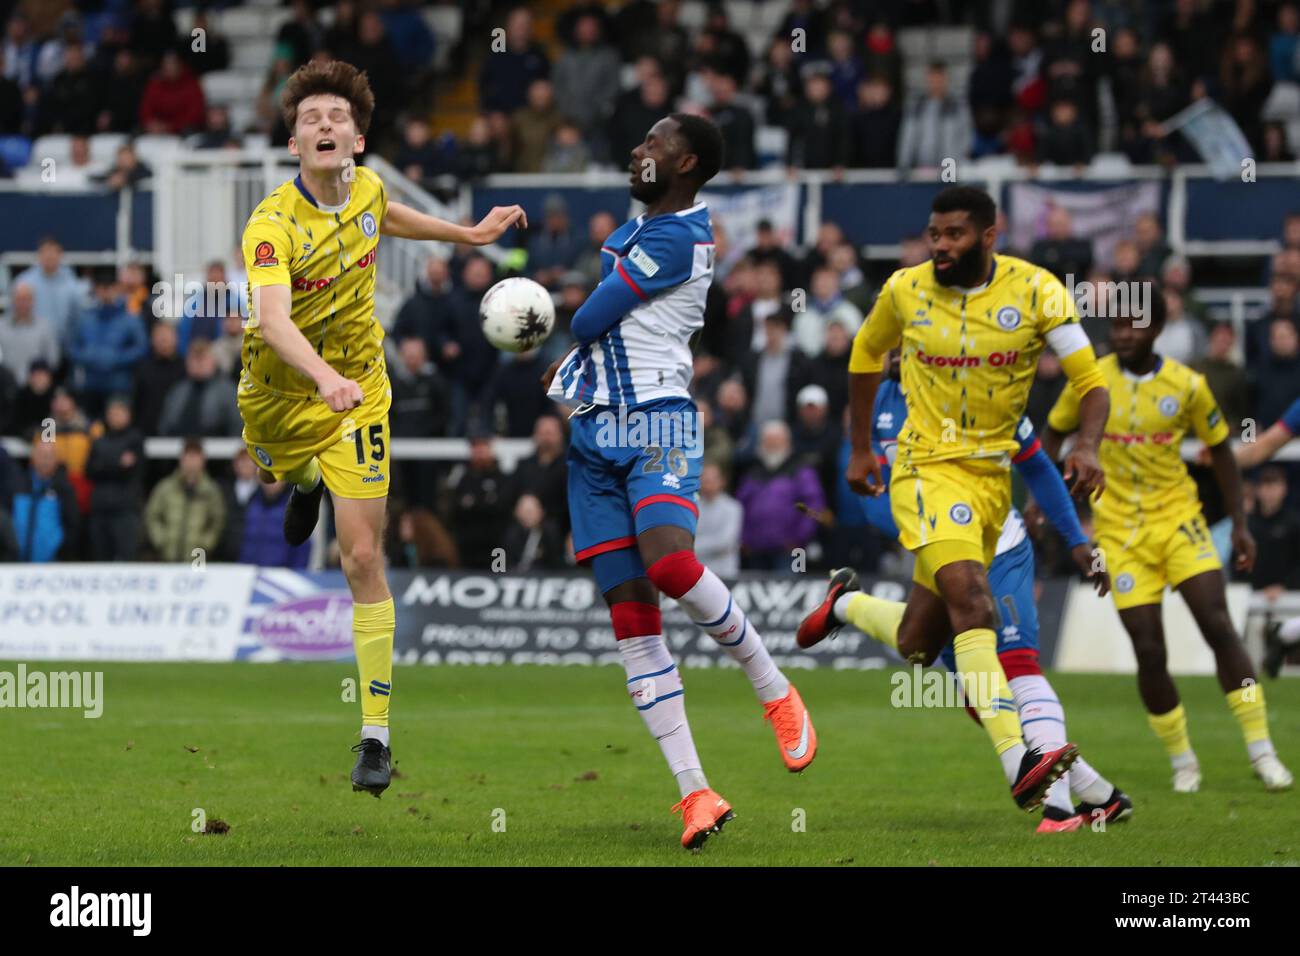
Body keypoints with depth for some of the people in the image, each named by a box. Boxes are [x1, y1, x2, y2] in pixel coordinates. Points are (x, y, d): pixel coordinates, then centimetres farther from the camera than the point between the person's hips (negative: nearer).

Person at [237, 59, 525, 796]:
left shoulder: (367, 186, -12)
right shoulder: (274, 225, -29)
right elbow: (273, 319, -46)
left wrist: (467, 234, 22)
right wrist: (325, 378, -63)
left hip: (356, 399, 1)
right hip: (279, 398, -1)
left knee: (363, 557, -10)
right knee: (284, 473, 31)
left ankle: (376, 734, -7)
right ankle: (307, 480, 73)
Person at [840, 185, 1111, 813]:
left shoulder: (1035, 290, -7)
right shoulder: (905, 290, -3)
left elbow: (1090, 382, -9)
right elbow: (866, 355, 17)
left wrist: (1087, 445, -27)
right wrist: (859, 450, 17)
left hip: (996, 473, 2)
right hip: (929, 470, -2)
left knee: (919, 643, 7)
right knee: (972, 599, -25)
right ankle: (1018, 764, -34)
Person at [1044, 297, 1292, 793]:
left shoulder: (1187, 385, -4)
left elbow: (1219, 451, 7)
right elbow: (1055, 433, 11)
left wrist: (1240, 524, 3)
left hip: (1179, 519, 0)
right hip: (1120, 528, 0)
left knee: (1218, 626, -13)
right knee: (1148, 650, -7)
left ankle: (1262, 752, -8)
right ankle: (1182, 761, 10)